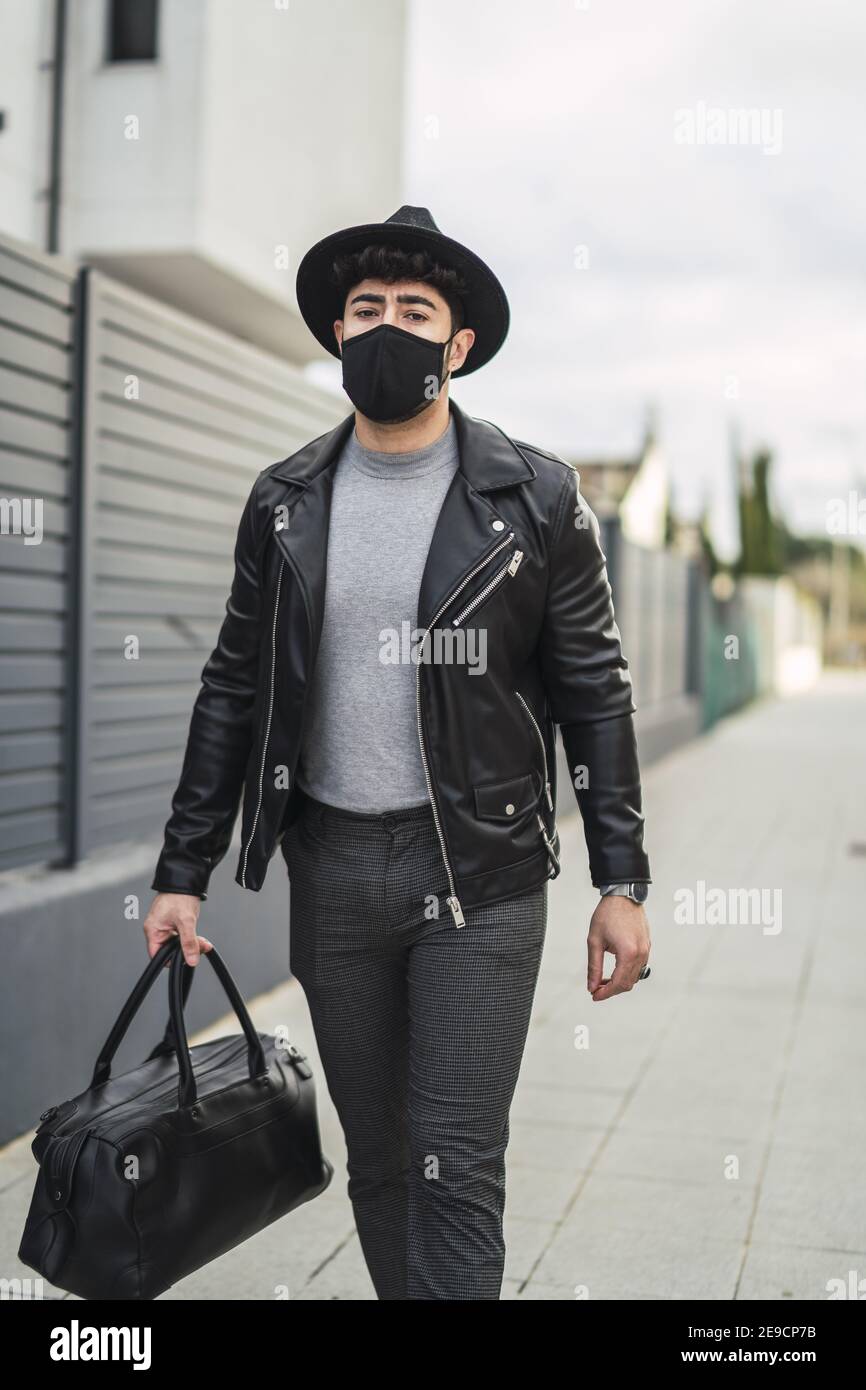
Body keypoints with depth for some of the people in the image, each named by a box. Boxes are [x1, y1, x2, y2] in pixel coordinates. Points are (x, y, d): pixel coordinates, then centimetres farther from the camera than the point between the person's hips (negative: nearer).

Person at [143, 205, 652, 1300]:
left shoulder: (535, 499, -3)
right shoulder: (284, 501, 6)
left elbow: (595, 694, 0)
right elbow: (233, 690, 10)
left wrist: (621, 883, -4)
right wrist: (183, 871, 7)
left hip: (479, 878, -3)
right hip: (332, 871, 3)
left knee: (456, 1168, -3)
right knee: (376, 1159, 14)